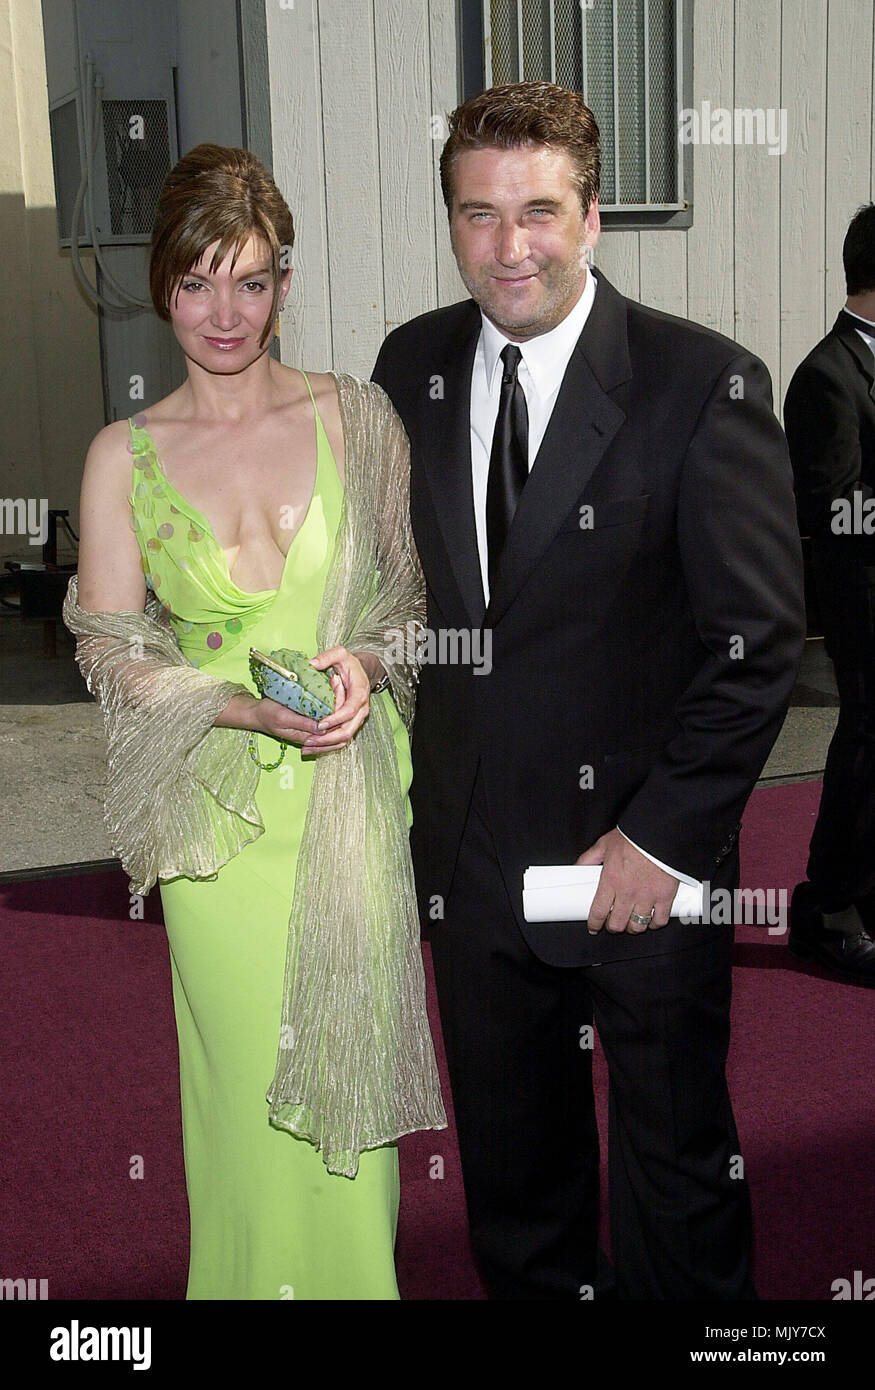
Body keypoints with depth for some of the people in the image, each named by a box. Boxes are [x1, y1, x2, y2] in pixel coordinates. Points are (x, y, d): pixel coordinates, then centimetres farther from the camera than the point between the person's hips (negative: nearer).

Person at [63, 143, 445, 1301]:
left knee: (350, 1079, 11)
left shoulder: (357, 415, 0)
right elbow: (111, 656, -1)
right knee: (253, 1092, 8)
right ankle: (263, 1276, 31)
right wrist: (248, 706, -17)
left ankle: (356, 1271, 33)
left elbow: (418, 586, 6)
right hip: (223, 817, 0)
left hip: (356, 802, 1)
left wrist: (369, 659, -15)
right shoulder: (124, 456, 0)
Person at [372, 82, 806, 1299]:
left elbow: (760, 637, -14)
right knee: (511, 1161, 22)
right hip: (472, 848, 4)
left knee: (676, 1156, 16)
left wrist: (663, 836, -16)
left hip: (644, 853, -4)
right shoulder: (410, 368, 3)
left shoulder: (706, 384, -13)